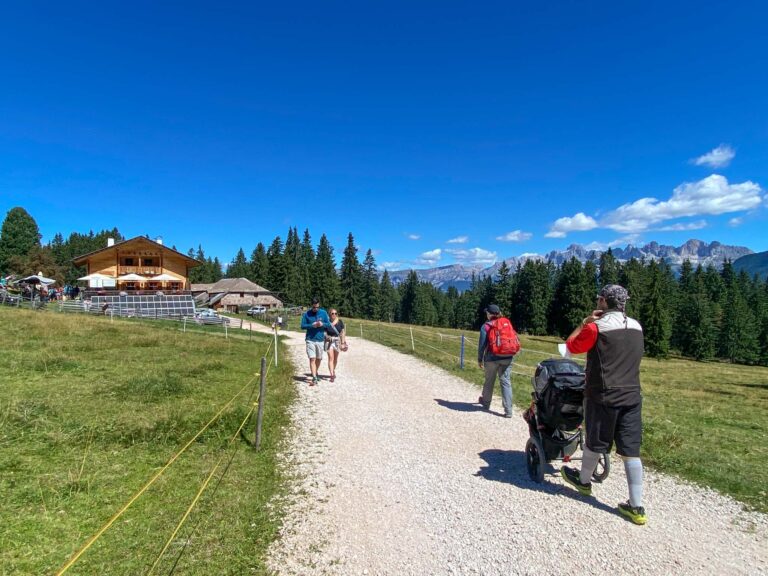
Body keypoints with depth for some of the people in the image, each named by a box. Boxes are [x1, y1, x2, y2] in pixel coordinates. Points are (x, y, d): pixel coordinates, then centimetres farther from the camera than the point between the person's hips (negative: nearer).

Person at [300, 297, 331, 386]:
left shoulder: (323, 313, 2)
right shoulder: (306, 314, -3)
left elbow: (328, 324, 5)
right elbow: (303, 326, -3)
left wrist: (322, 324, -16)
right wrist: (312, 325, -18)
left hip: (320, 339, 2)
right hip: (310, 340, -2)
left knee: (319, 359, 13)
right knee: (312, 359, -10)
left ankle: (315, 373, 36)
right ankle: (314, 378, -11)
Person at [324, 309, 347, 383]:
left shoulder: (340, 322, 1)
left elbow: (342, 332, 4)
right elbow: (324, 332, 0)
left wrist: (343, 342, 1)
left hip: (337, 341, 3)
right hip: (329, 341, -3)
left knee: (335, 358, 17)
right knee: (330, 358, -12)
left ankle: (333, 371, 39)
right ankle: (332, 374, -15)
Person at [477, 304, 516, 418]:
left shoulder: (486, 326, -5)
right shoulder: (507, 323, 6)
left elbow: (482, 344, -6)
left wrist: (480, 359, 2)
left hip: (492, 358, -2)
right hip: (507, 358, 3)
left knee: (489, 381, 15)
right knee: (505, 382, 2)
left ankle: (485, 402, 35)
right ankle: (508, 410, -4)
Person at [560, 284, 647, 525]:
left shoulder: (597, 327, -13)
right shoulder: (636, 327, 8)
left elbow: (571, 346, -2)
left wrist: (585, 322, 4)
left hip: (603, 396, -5)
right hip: (631, 396, 5)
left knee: (595, 442, 14)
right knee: (631, 451, 6)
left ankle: (584, 480, 37)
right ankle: (636, 507, 9)